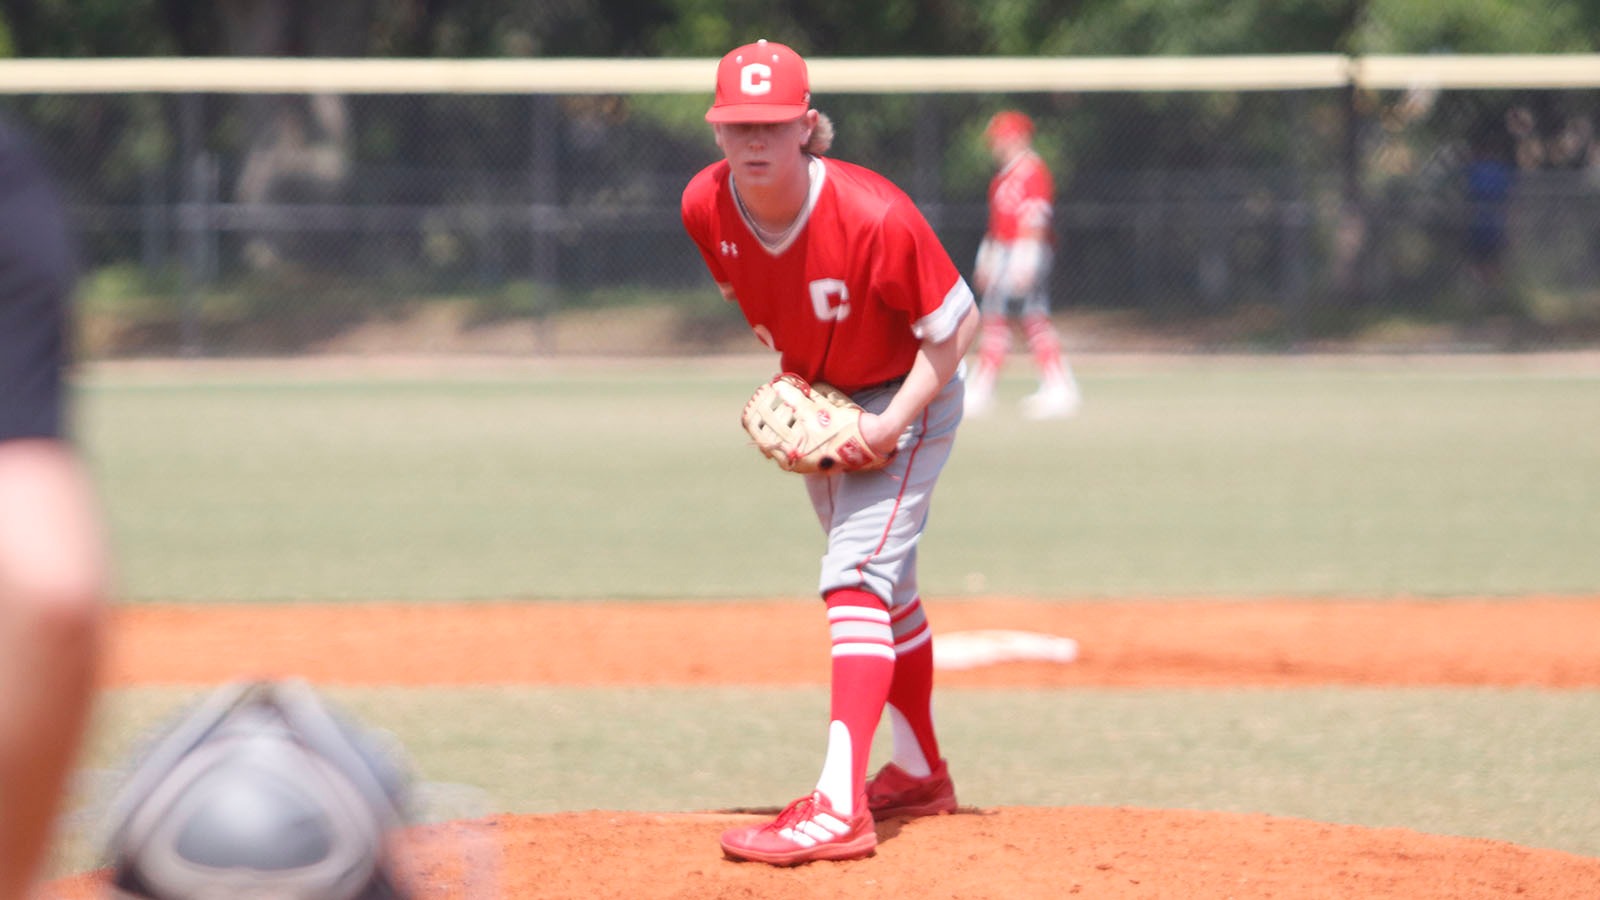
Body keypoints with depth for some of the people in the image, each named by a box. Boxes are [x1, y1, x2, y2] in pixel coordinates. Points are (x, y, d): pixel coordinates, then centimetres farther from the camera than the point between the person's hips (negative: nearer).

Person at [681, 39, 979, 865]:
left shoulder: (874, 217, -34)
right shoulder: (705, 206, -18)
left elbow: (956, 325, -23)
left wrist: (891, 425, -29)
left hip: (905, 402, -7)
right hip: (815, 407, 7)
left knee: (856, 576, -21)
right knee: (884, 582, 21)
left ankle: (839, 807, -31)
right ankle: (920, 773, 39)